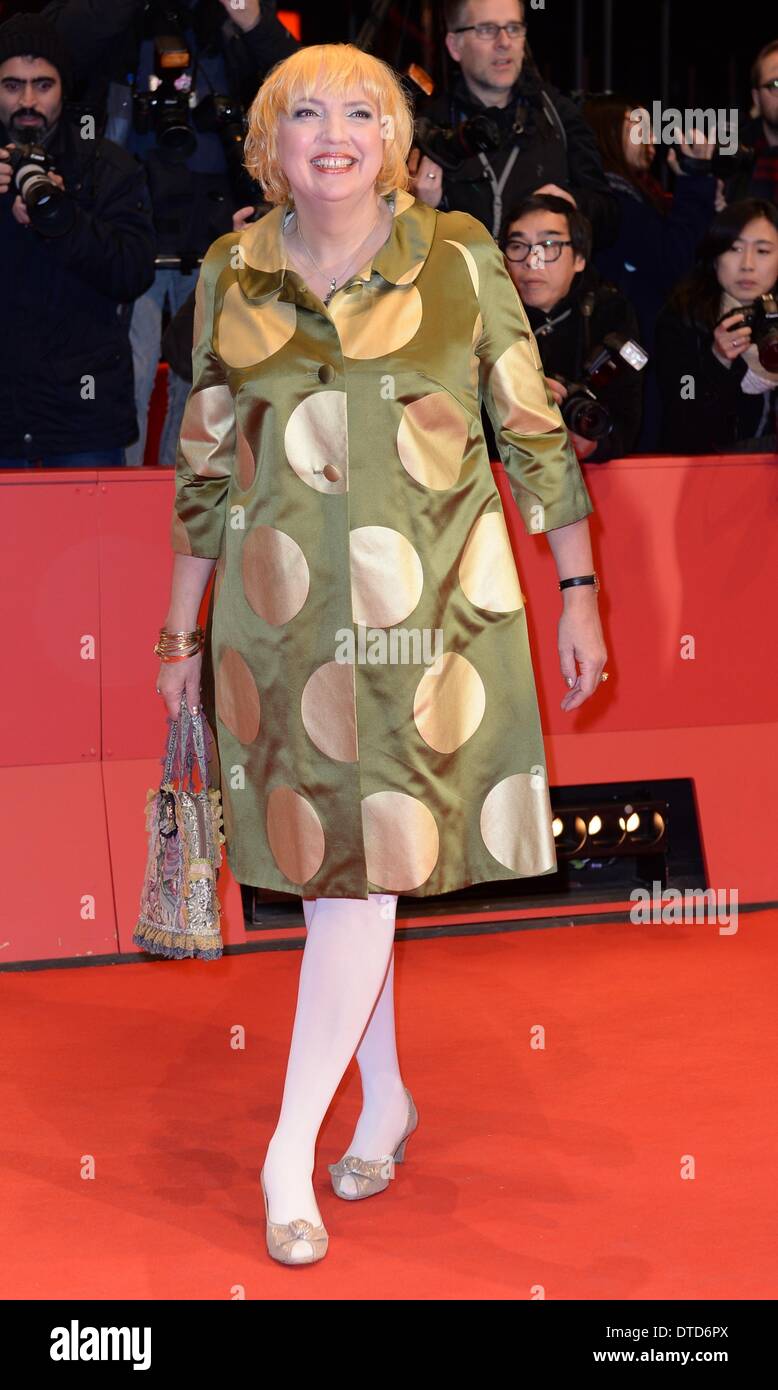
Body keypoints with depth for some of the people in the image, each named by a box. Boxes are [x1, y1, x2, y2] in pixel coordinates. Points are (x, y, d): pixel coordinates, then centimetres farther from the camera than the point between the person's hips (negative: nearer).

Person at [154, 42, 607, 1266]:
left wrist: (578, 594, -1)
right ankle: (385, 1098, 29)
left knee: (366, 864, -6)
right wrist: (182, 628, 12)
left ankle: (290, 1153, 4)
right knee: (321, 864, 10)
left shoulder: (458, 258, -2)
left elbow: (536, 433, 1)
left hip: (429, 606, -3)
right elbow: (206, 462, 11)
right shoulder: (231, 275, 5)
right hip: (281, 609, 3)